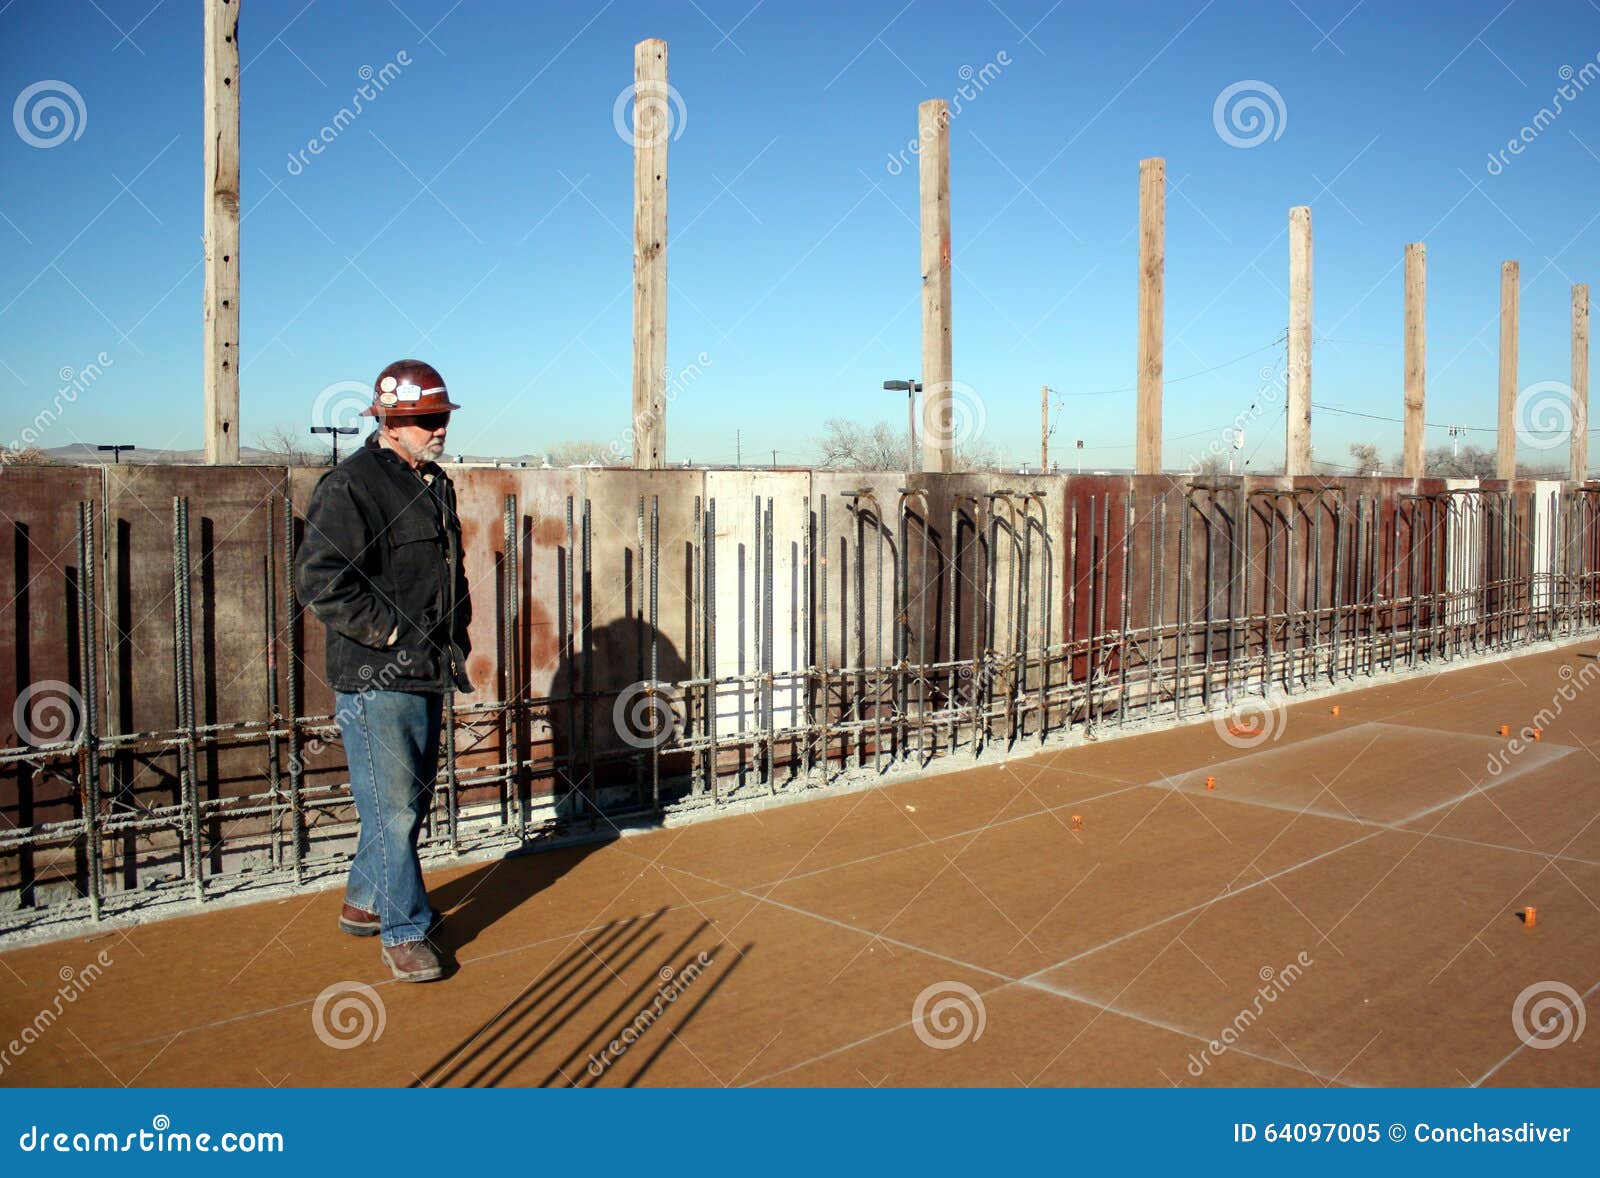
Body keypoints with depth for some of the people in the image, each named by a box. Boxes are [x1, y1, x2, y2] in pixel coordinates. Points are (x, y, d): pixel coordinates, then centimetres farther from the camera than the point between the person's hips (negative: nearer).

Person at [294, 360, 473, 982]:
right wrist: (391, 631, -18)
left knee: (413, 799, 17)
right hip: (376, 678, -9)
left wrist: (456, 639, 15)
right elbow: (318, 580, -20)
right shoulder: (349, 485, -12)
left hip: (428, 674, 9)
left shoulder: (436, 485, 15)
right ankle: (403, 932, 8)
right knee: (392, 808, -4)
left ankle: (365, 903, 34)